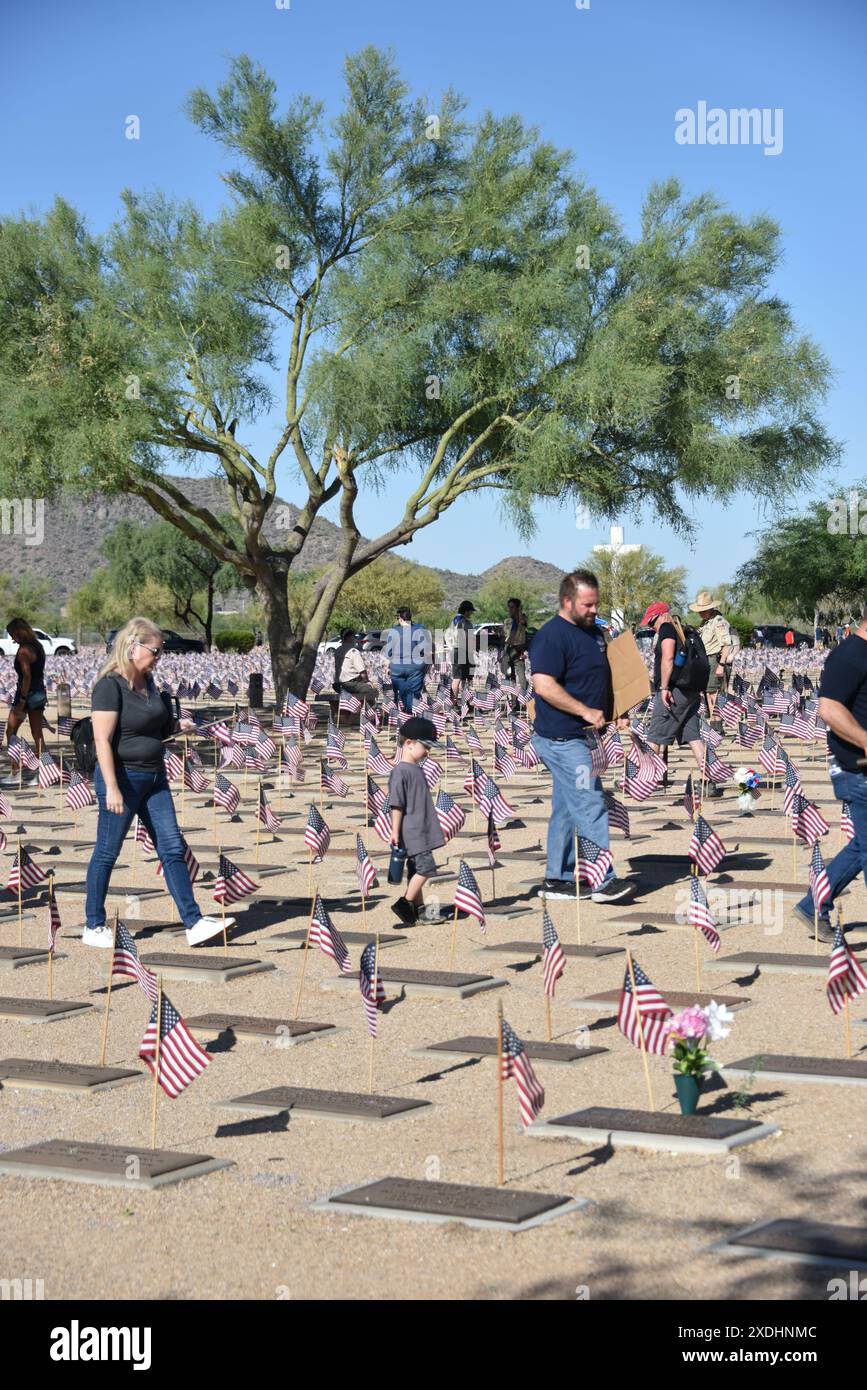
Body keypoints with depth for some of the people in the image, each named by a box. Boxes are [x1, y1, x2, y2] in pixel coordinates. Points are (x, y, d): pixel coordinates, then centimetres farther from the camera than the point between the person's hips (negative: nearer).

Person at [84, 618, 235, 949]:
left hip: (154, 777, 8)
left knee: (172, 849, 4)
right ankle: (93, 927, 16)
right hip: (122, 776, -8)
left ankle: (194, 923, 4)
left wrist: (177, 726, 1)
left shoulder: (147, 681, 9)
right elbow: (102, 740, -20)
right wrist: (111, 788, -24)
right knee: (107, 853, 3)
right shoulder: (110, 686, -16)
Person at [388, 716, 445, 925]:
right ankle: (405, 903, -7)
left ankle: (417, 908, 17)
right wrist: (395, 832, -17)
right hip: (412, 833, -9)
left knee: (416, 869, 12)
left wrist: (436, 830, 26)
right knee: (426, 866, -12)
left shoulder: (417, 770, 15)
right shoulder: (401, 771, -13)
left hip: (421, 832, 9)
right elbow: (396, 805, -15)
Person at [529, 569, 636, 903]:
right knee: (590, 806, -11)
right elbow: (544, 685, -24)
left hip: (582, 736, 10)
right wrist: (586, 711, -22)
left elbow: (601, 679, 28)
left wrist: (614, 711, 13)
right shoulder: (551, 636, -15)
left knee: (566, 807, 13)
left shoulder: (594, 632, 15)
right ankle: (603, 881, -8)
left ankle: (557, 879, 19)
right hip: (561, 737, -10)